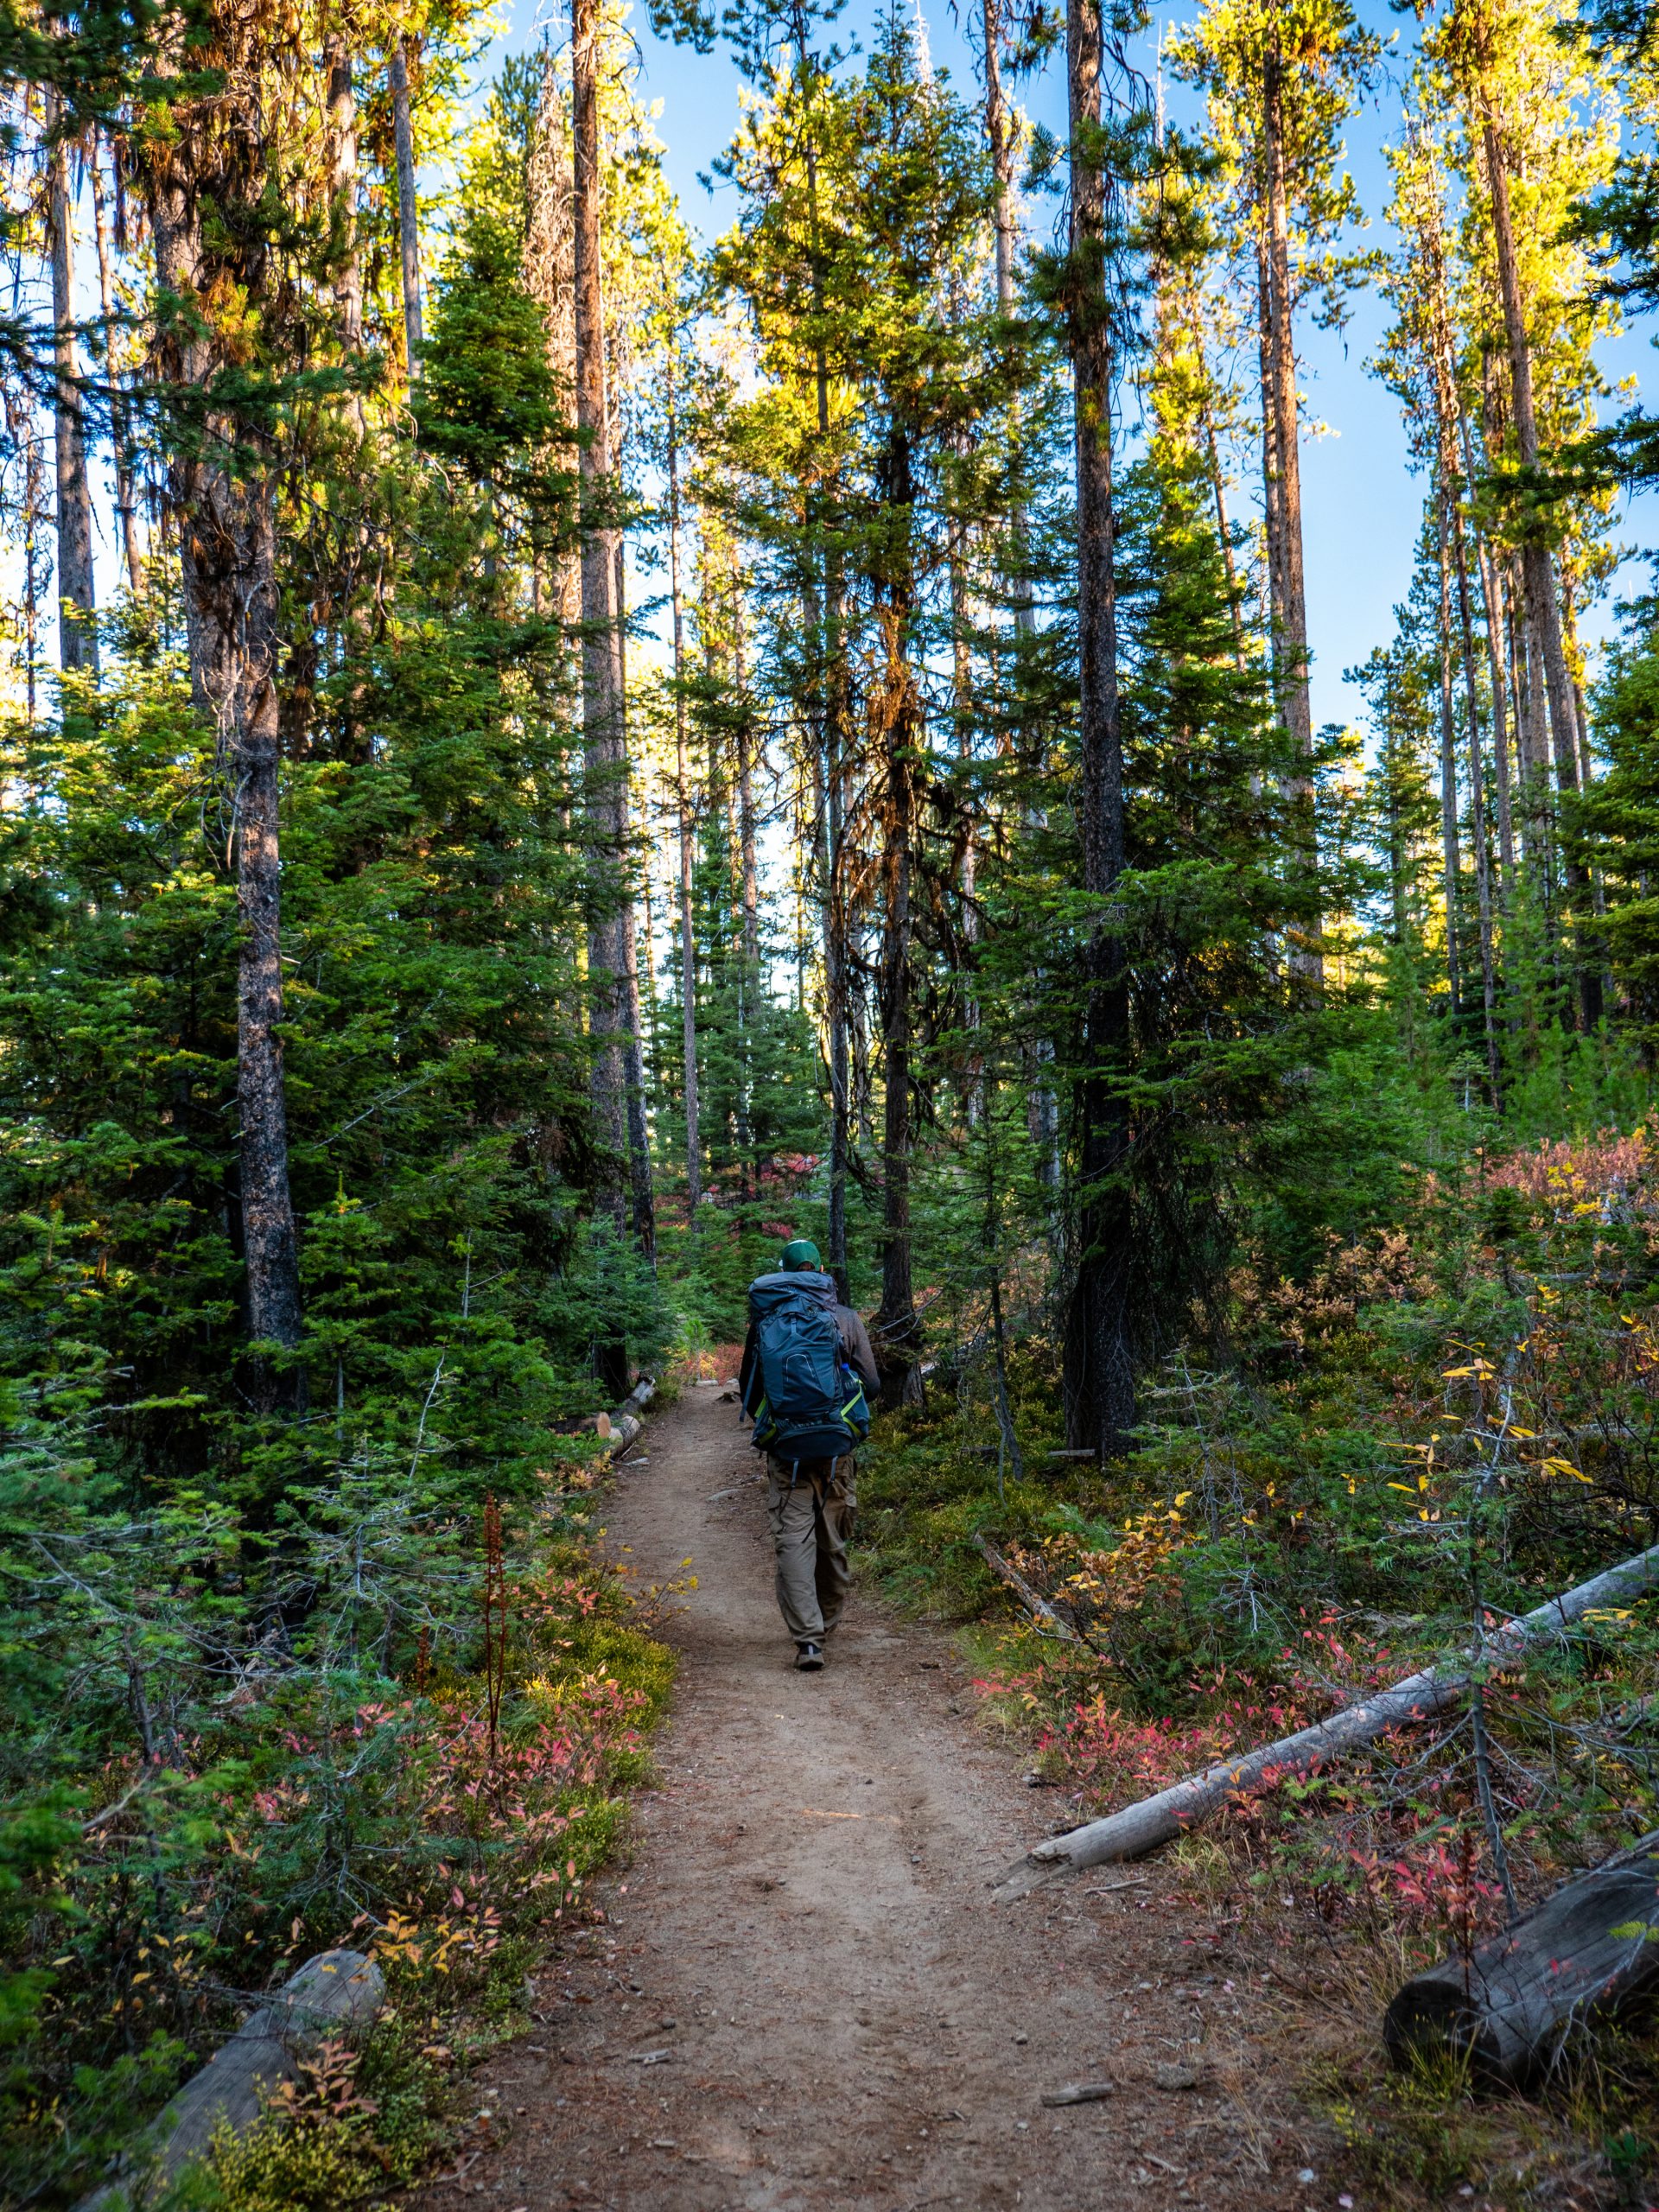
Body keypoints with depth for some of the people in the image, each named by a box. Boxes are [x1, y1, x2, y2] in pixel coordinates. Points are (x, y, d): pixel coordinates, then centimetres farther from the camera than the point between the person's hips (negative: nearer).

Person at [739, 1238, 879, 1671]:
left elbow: (747, 1389, 11)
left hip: (785, 1451, 0)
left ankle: (808, 1639, -10)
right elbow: (870, 1383, 5)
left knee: (793, 1540, -1)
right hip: (837, 1447, 1)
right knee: (832, 1541, 15)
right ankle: (826, 1622, 31)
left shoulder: (763, 1322, 3)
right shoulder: (844, 1318, 1)